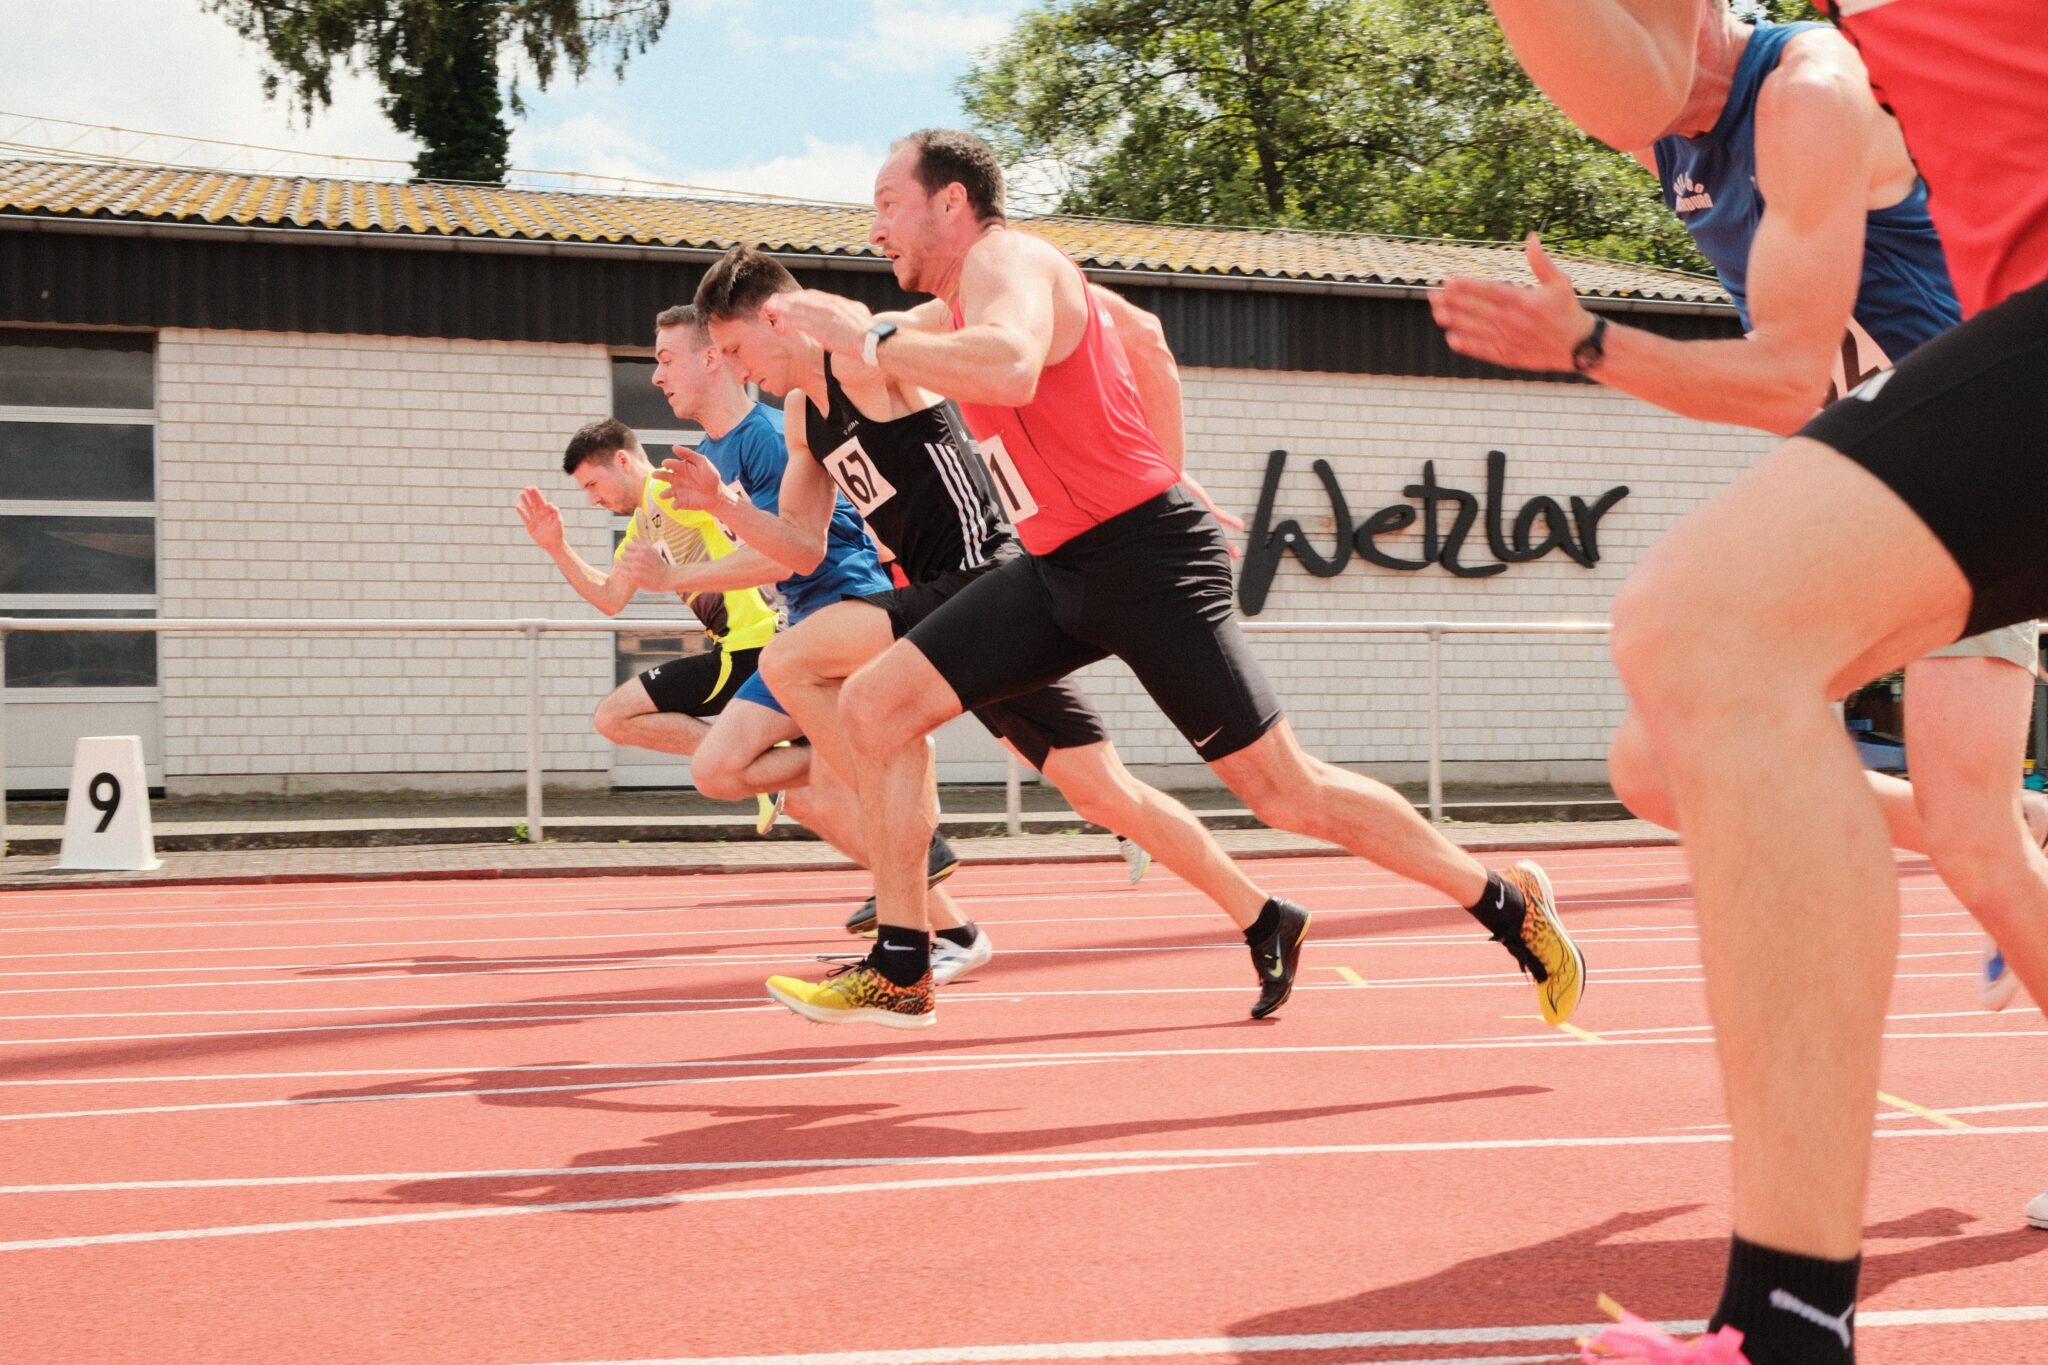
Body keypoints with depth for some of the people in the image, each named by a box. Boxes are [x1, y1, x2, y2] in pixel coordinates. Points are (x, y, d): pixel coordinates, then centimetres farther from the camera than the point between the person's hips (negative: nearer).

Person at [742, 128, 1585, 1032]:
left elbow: (1010, 370, -37)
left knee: (1286, 793, -6)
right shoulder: (959, 301, 16)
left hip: (1141, 558, -10)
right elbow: (1143, 340, 30)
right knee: (874, 705, 0)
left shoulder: (1003, 259, -12)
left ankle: (1512, 905, 11)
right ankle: (900, 969, 7)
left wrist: (866, 339, -27)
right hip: (1060, 567, 10)